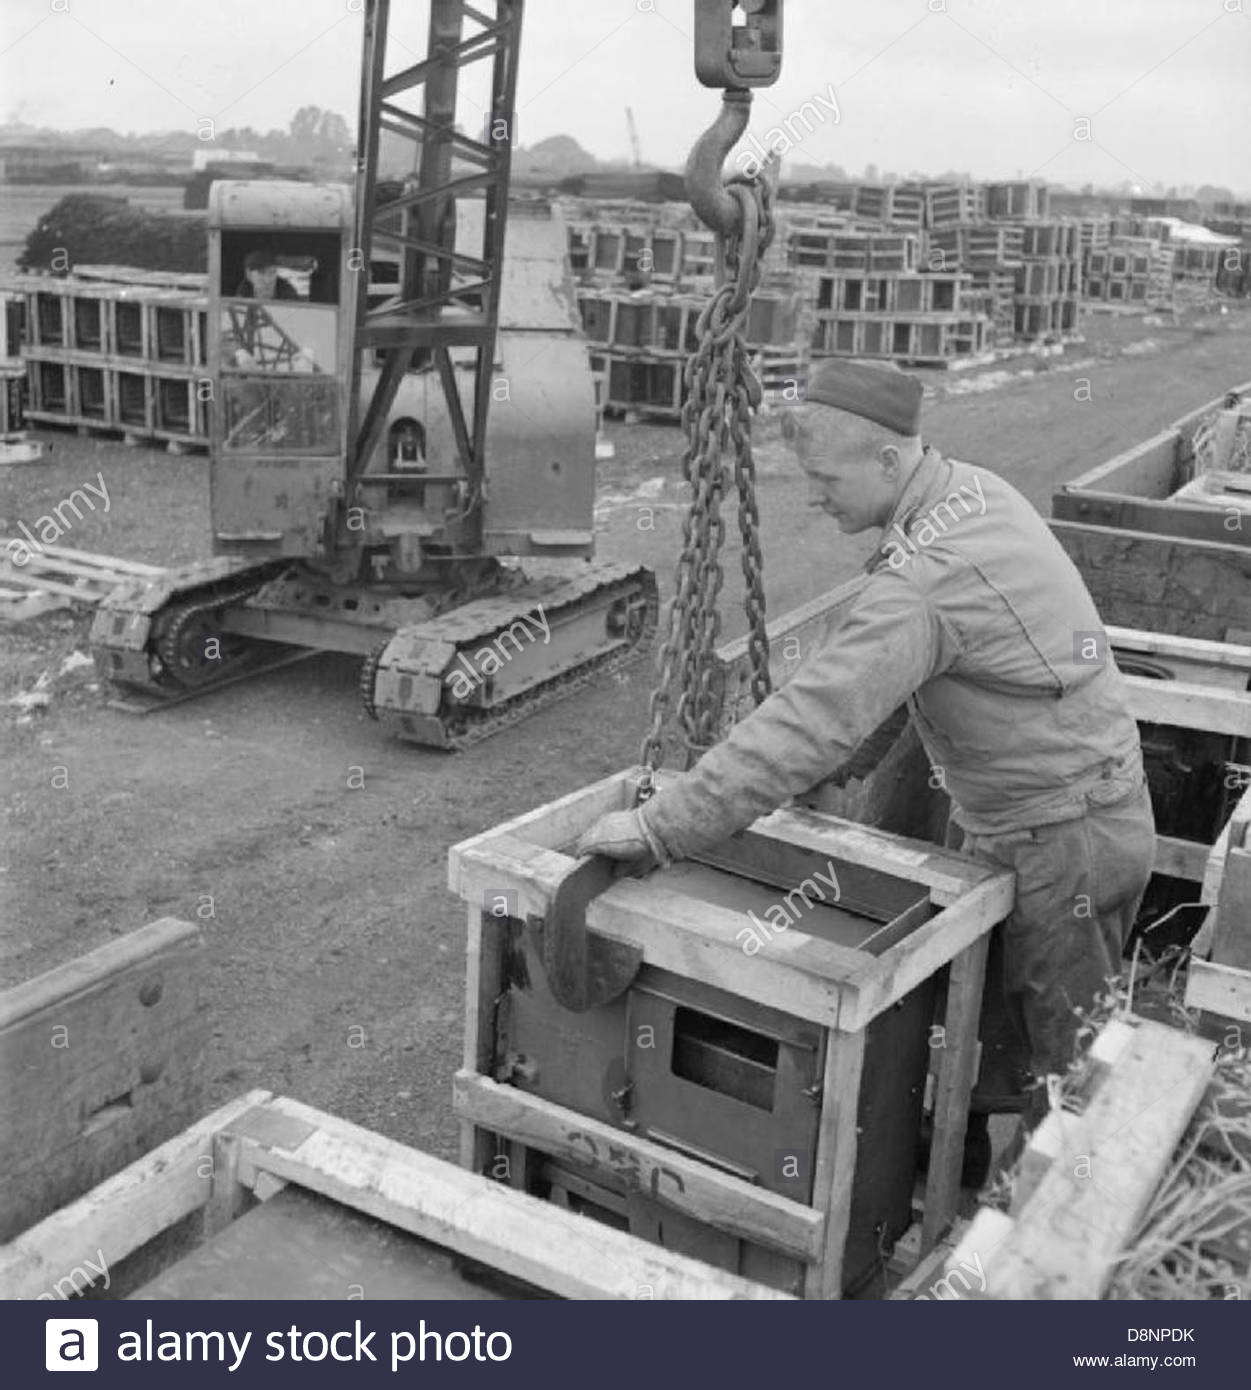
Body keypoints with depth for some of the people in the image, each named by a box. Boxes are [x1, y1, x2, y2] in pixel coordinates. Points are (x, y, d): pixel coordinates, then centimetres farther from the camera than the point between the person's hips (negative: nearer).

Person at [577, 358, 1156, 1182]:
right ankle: (955, 1185, 36)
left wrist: (659, 829, -31)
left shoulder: (927, 575, -29)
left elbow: (815, 722, -34)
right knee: (962, 1038, 19)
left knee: (1058, 1077, 7)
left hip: (1069, 842, -9)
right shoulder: (975, 490, 1)